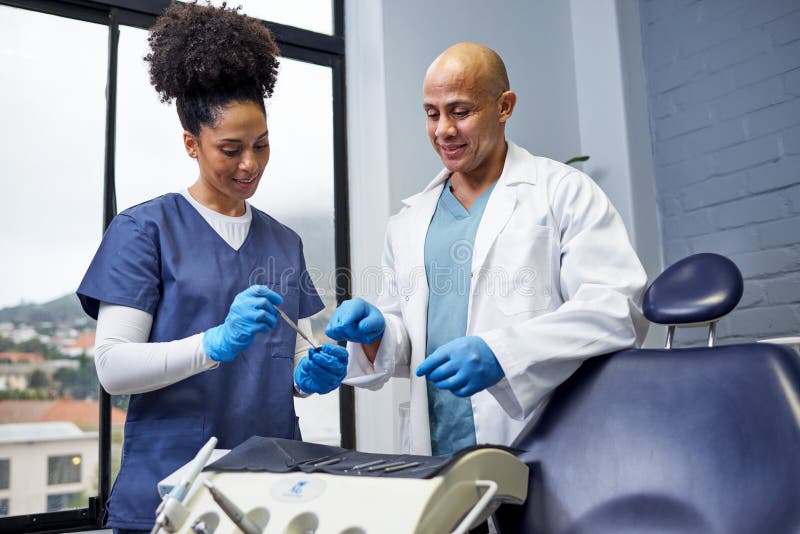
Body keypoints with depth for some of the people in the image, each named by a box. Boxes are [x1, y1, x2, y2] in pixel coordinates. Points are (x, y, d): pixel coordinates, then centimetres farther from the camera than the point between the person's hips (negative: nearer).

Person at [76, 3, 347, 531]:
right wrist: (220, 341, -24)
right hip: (170, 488, -4)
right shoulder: (145, 229, -4)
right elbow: (112, 367, -11)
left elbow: (294, 359, 11)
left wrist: (313, 372, -10)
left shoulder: (284, 242, 10)